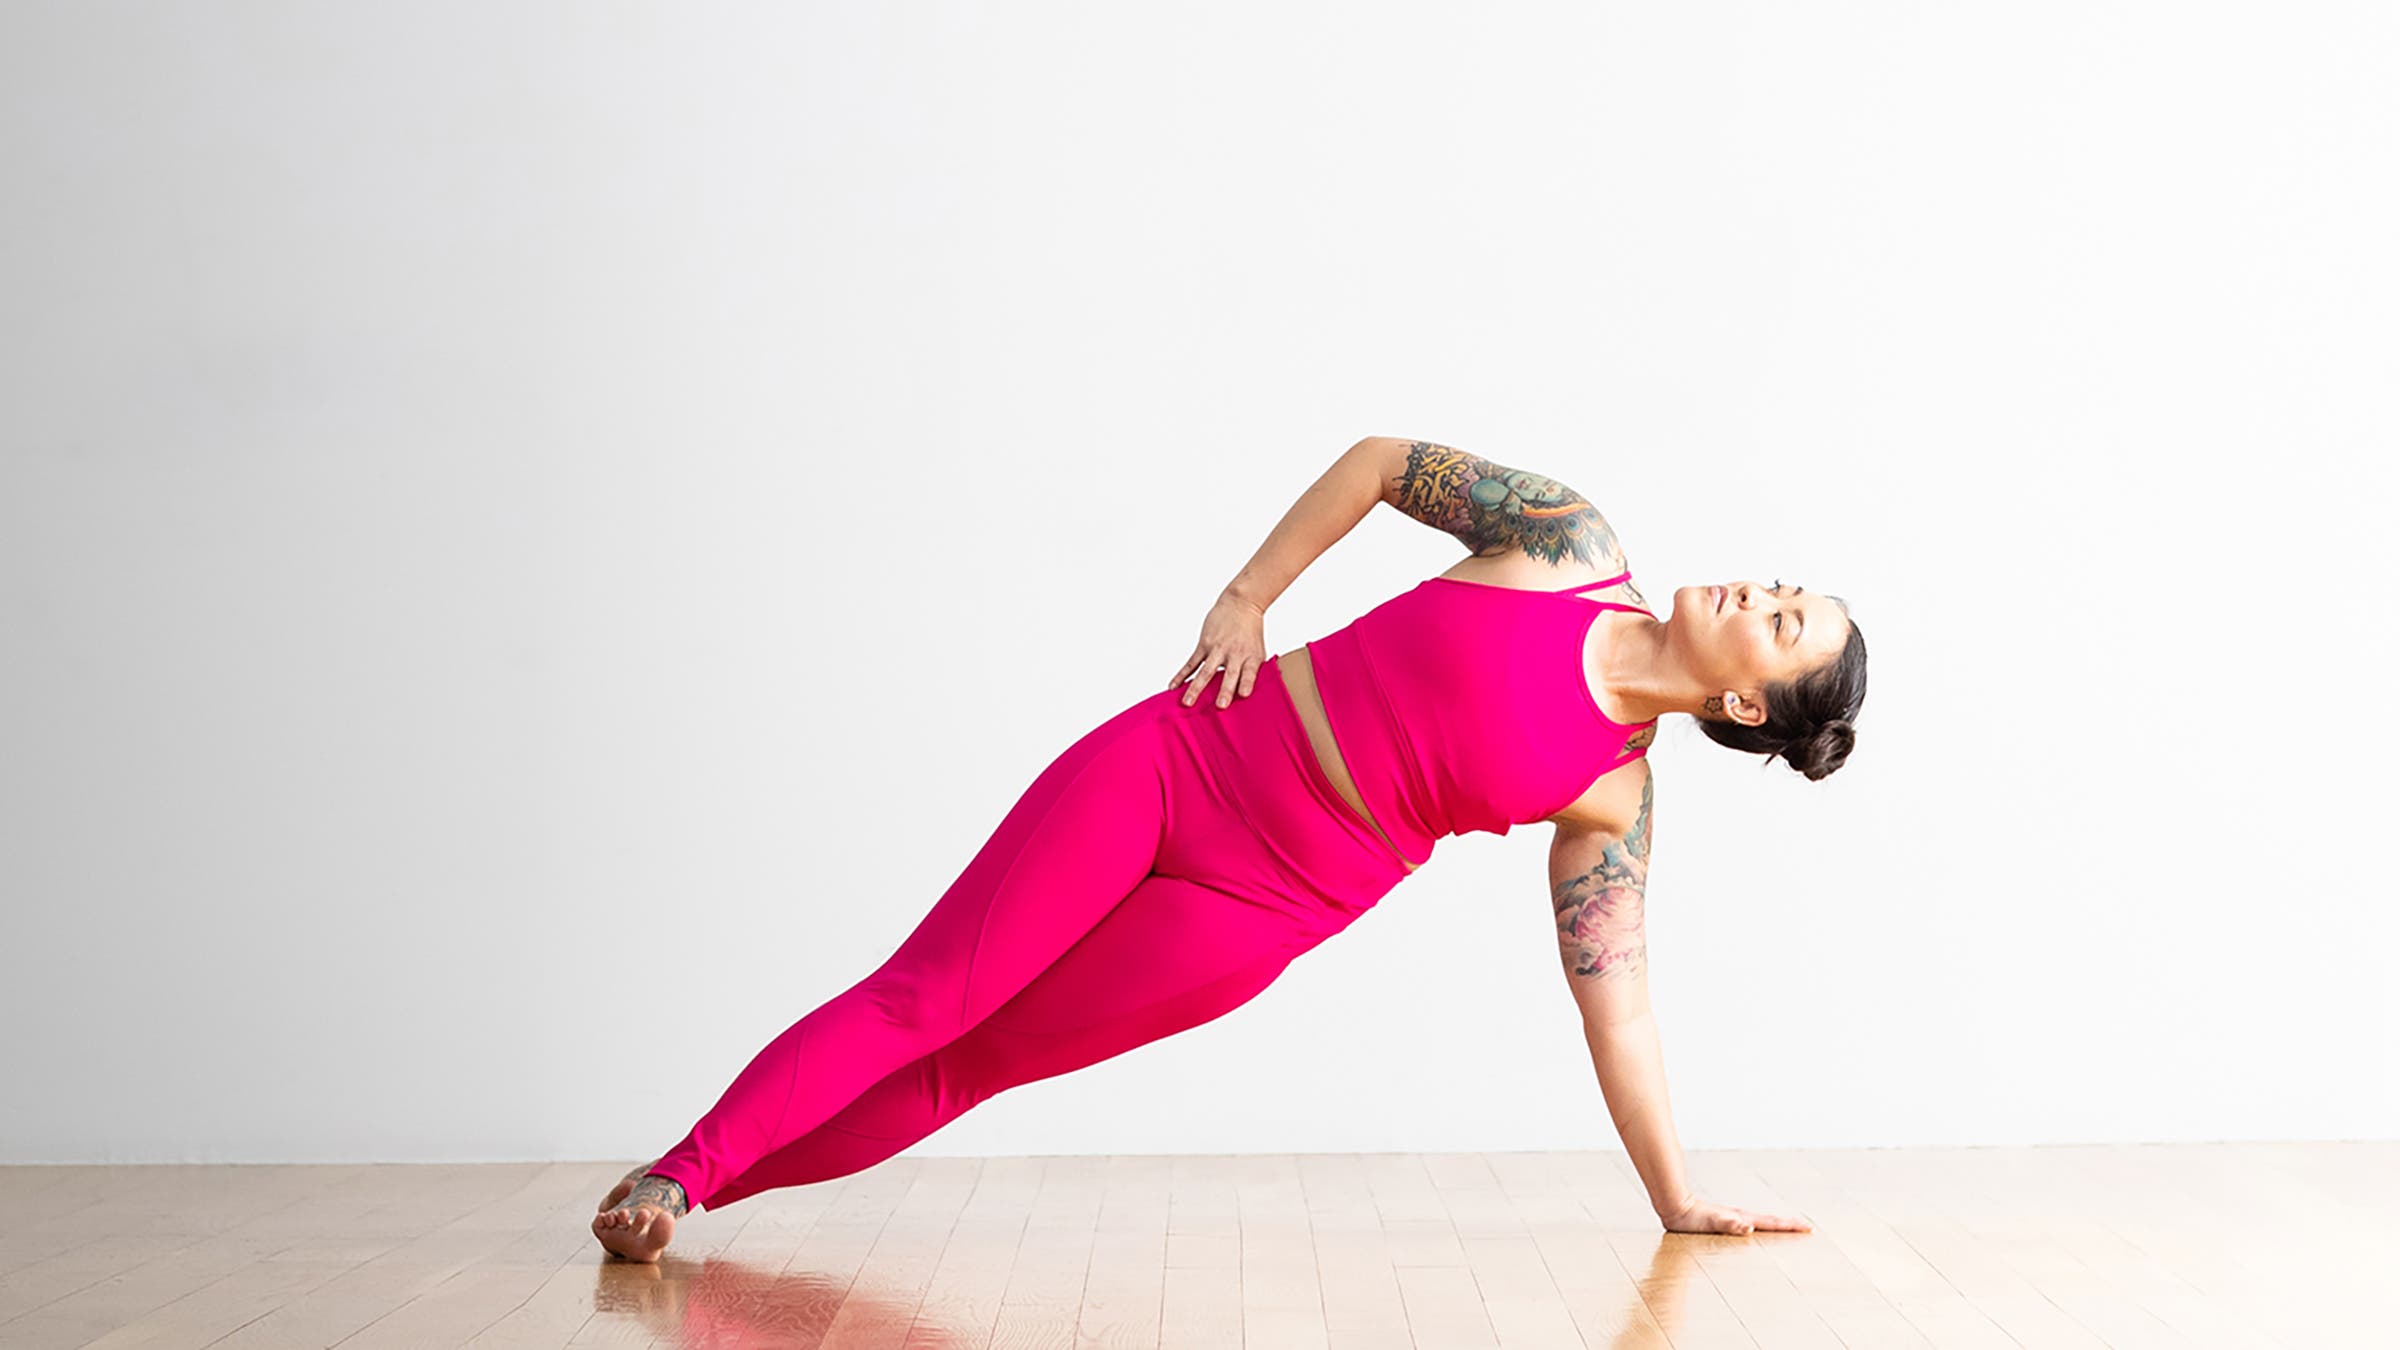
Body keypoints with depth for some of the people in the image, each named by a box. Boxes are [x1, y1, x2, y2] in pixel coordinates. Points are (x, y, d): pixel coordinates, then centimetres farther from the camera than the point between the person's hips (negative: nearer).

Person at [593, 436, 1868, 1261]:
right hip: (1173, 762, 0)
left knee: (959, 1066, 3)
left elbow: (1614, 999, 3)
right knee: (922, 995, -2)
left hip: (1259, 908, 0)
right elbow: (1380, 459, 5)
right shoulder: (1572, 540, -3)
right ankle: (674, 1169, 10)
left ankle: (687, 1186, 16)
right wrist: (1246, 597, 0)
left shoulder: (1615, 796, -1)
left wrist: (1677, 1197, 1)